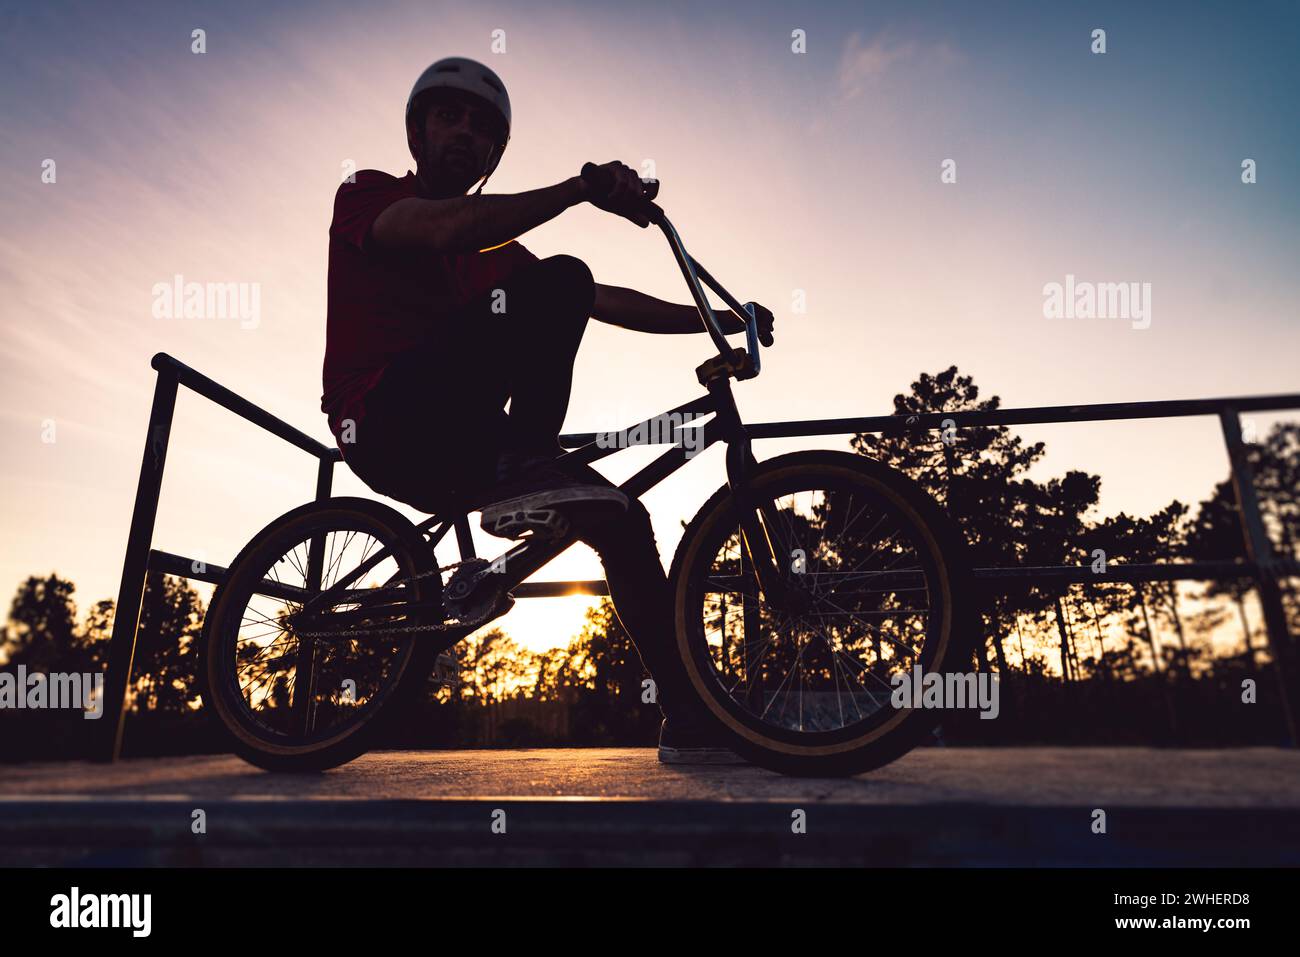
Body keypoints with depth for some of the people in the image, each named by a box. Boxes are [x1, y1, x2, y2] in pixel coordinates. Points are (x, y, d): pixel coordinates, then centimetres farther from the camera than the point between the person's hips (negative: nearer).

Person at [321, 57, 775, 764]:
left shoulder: (495, 253, 23)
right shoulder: (367, 195, 7)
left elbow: (608, 302, 17)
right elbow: (447, 232, -18)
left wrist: (722, 319, 10)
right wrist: (583, 189, -21)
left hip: (455, 447, 7)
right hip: (387, 421, -6)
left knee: (620, 518, -6)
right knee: (559, 282, -22)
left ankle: (689, 719, 1)